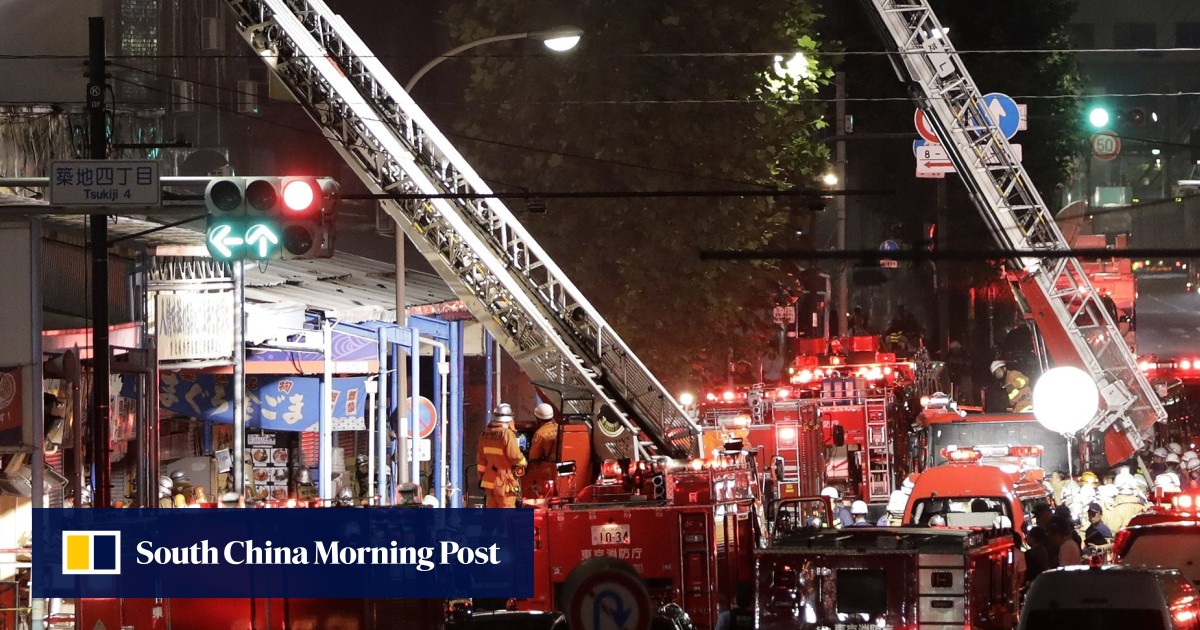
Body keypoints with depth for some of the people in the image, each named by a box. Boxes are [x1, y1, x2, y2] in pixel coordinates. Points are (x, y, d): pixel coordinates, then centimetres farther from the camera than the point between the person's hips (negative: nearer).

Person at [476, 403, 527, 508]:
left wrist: (481, 476, 20)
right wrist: (522, 464, 2)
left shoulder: (486, 433, 8)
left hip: (489, 478, 7)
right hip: (505, 481, -7)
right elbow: (514, 455, -19)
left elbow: (481, 458, 13)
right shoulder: (507, 433, -17)